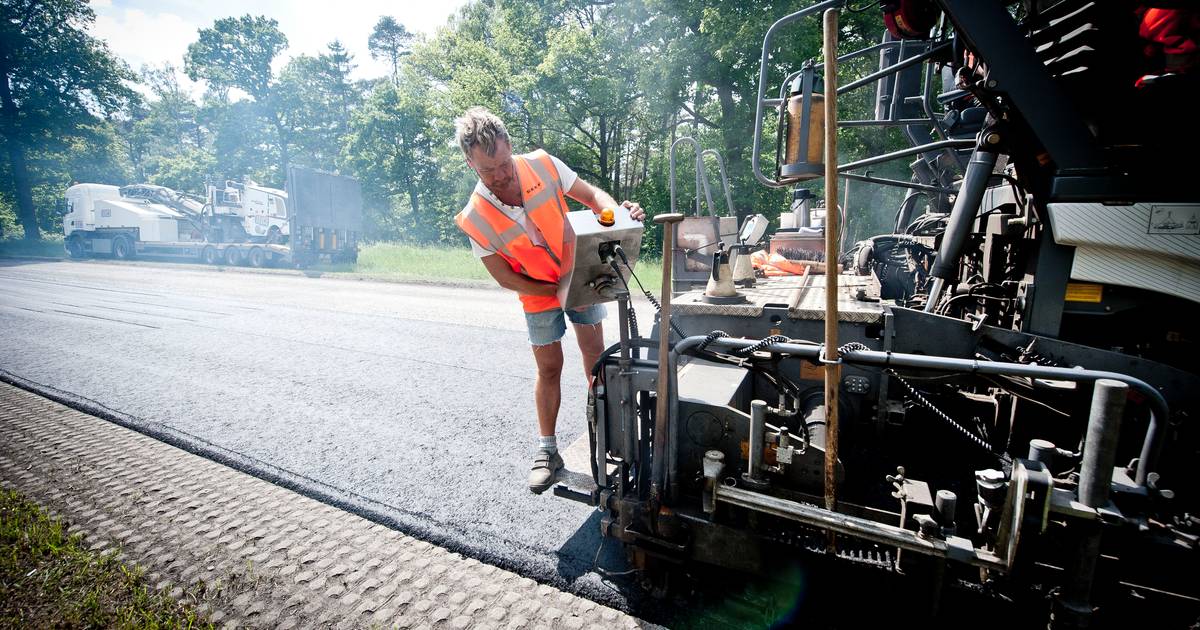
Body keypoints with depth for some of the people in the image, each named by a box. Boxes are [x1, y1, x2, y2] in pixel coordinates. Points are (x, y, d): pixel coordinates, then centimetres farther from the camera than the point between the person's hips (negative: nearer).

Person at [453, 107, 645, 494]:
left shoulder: (543, 165, -22)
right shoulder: (475, 219, -24)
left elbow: (591, 194, -11)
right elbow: (506, 278, -17)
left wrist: (617, 210, -33)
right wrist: (559, 290, -23)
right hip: (538, 294, -2)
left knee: (595, 352, 11)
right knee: (549, 368, 4)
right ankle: (547, 452, 19)